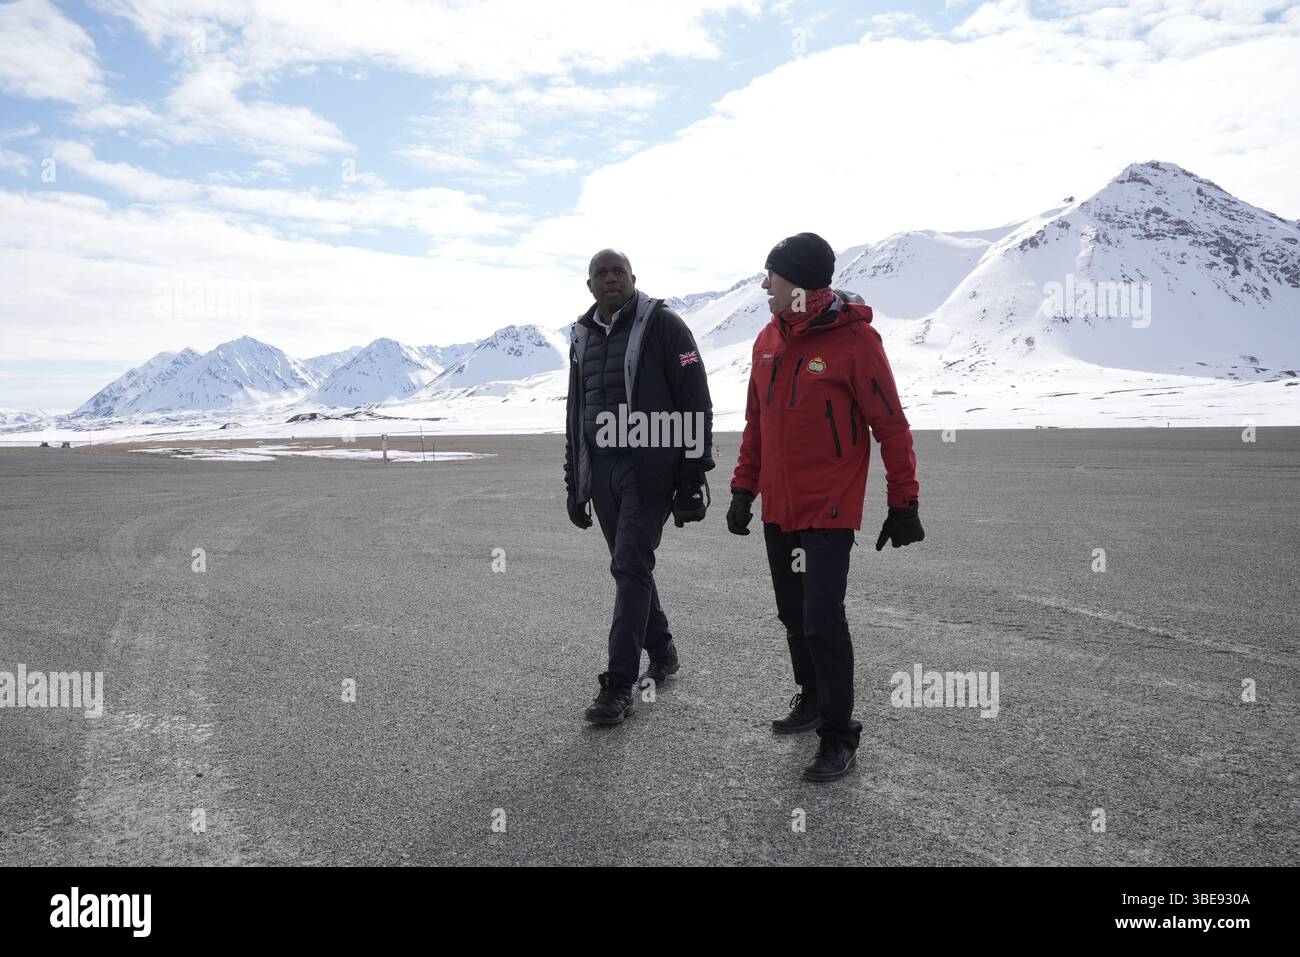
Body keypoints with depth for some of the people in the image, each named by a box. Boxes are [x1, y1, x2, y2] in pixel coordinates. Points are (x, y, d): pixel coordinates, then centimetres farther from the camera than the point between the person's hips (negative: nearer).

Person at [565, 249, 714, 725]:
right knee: (629, 567, 12)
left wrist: (692, 477, -13)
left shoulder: (661, 324, -5)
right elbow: (575, 413, 22)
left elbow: (695, 403, -8)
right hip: (600, 470, 7)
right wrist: (574, 483, 18)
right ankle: (662, 653, 30)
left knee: (630, 568, -11)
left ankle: (619, 686, -8)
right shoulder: (582, 337, 15)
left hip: (647, 468, -6)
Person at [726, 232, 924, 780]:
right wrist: (744, 489, 12)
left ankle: (839, 737, 4)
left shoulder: (854, 338, -14)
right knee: (793, 614, 16)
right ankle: (812, 699, 36)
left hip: (829, 510, -7)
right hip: (778, 509, 7)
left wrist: (903, 504, -8)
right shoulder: (768, 340, 6)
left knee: (822, 620, -10)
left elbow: (891, 426, -10)